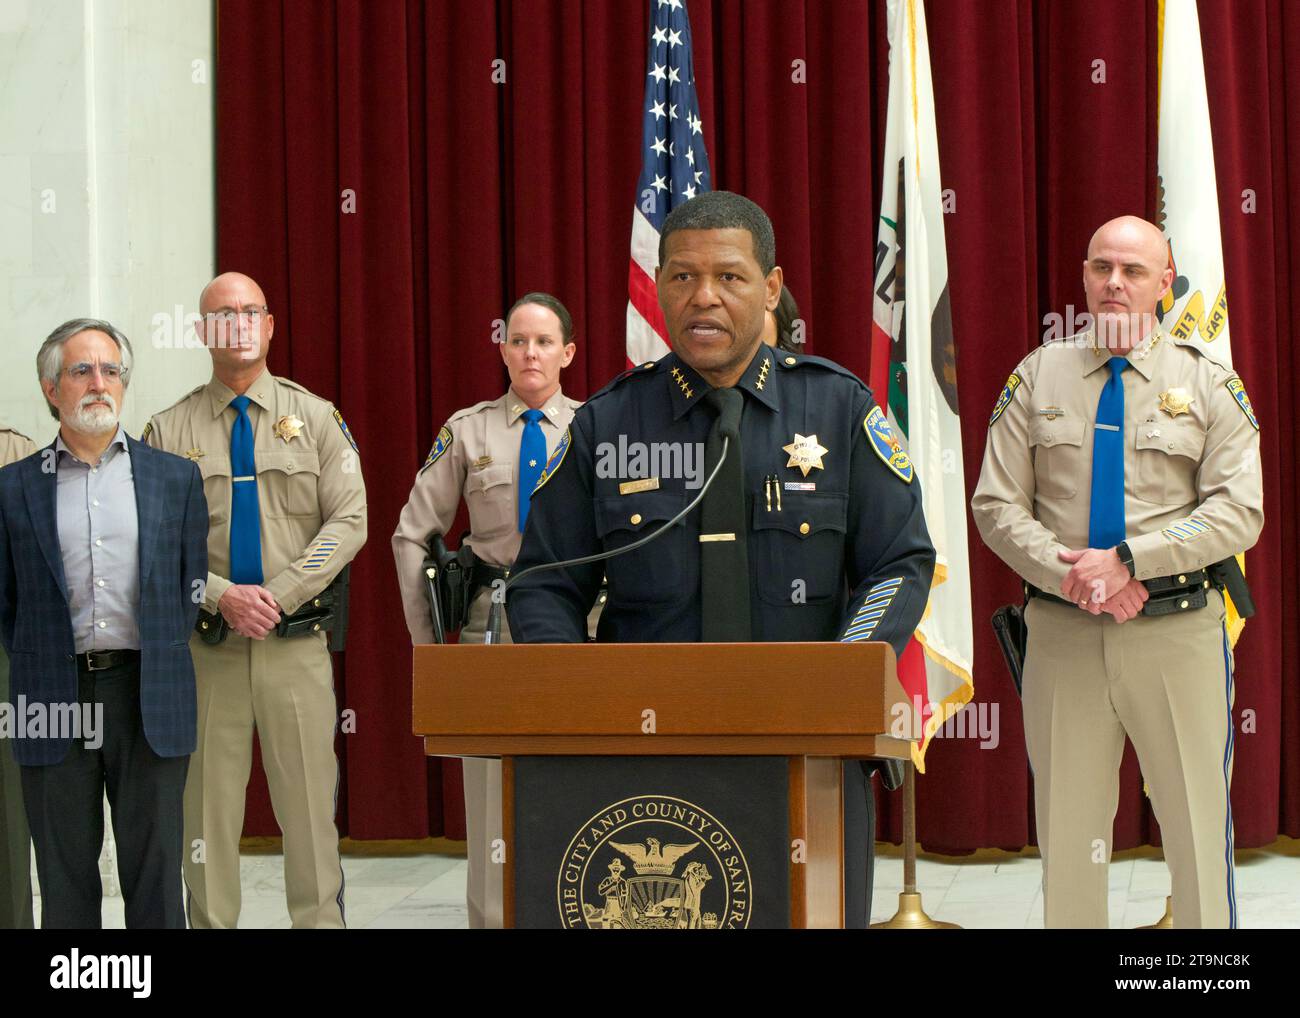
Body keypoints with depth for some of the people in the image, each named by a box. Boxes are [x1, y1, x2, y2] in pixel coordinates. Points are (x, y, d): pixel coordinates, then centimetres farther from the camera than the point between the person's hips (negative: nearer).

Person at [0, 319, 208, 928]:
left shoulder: (175, 477, 7)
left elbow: (193, 586, 10)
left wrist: (161, 666, 6)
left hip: (150, 699, 0)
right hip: (55, 699, 0)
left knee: (154, 877, 4)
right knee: (65, 882, 6)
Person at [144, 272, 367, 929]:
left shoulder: (316, 418, 7)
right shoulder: (169, 431, 6)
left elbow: (349, 522, 0)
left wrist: (279, 593, -11)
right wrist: (222, 596, -14)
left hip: (296, 640, 0)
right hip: (207, 644, 0)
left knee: (309, 799, 0)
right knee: (208, 801, 4)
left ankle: (320, 921, 8)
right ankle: (211, 924, 13)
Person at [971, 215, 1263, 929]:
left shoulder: (1208, 385, 4)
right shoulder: (1038, 378, 8)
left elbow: (1239, 513, -5)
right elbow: (996, 505, 4)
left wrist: (1129, 560, -16)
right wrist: (1071, 576, -12)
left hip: (1177, 634, -1)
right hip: (1062, 633, 1)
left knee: (1197, 829, 2)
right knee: (1067, 837, 8)